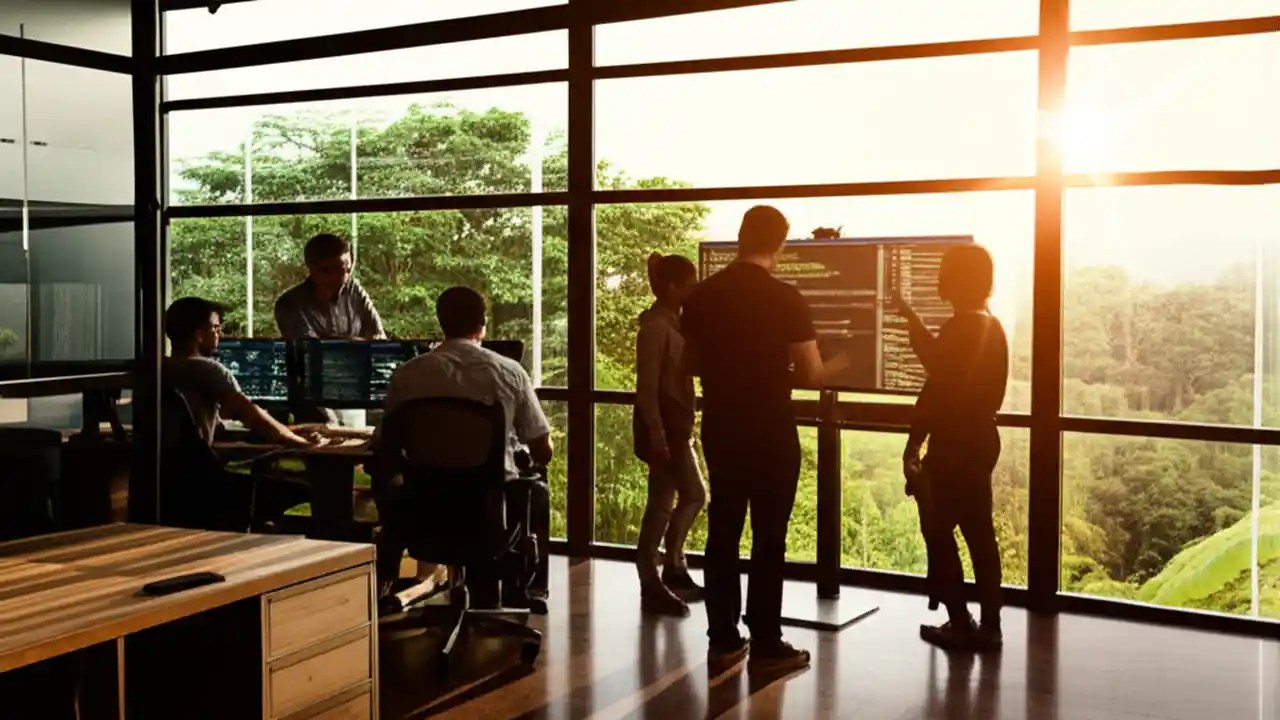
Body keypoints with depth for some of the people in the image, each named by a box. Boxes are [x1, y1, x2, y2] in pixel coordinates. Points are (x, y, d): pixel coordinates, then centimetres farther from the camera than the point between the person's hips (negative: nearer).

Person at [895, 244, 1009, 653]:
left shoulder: (959, 329, -18)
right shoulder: (990, 327, 10)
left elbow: (936, 390, -20)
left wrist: (912, 447, -15)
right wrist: (911, 318, 29)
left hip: (953, 447, -9)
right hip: (982, 440, 9)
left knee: (939, 531, 3)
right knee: (979, 531, 13)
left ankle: (960, 625, 7)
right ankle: (990, 626, 17)